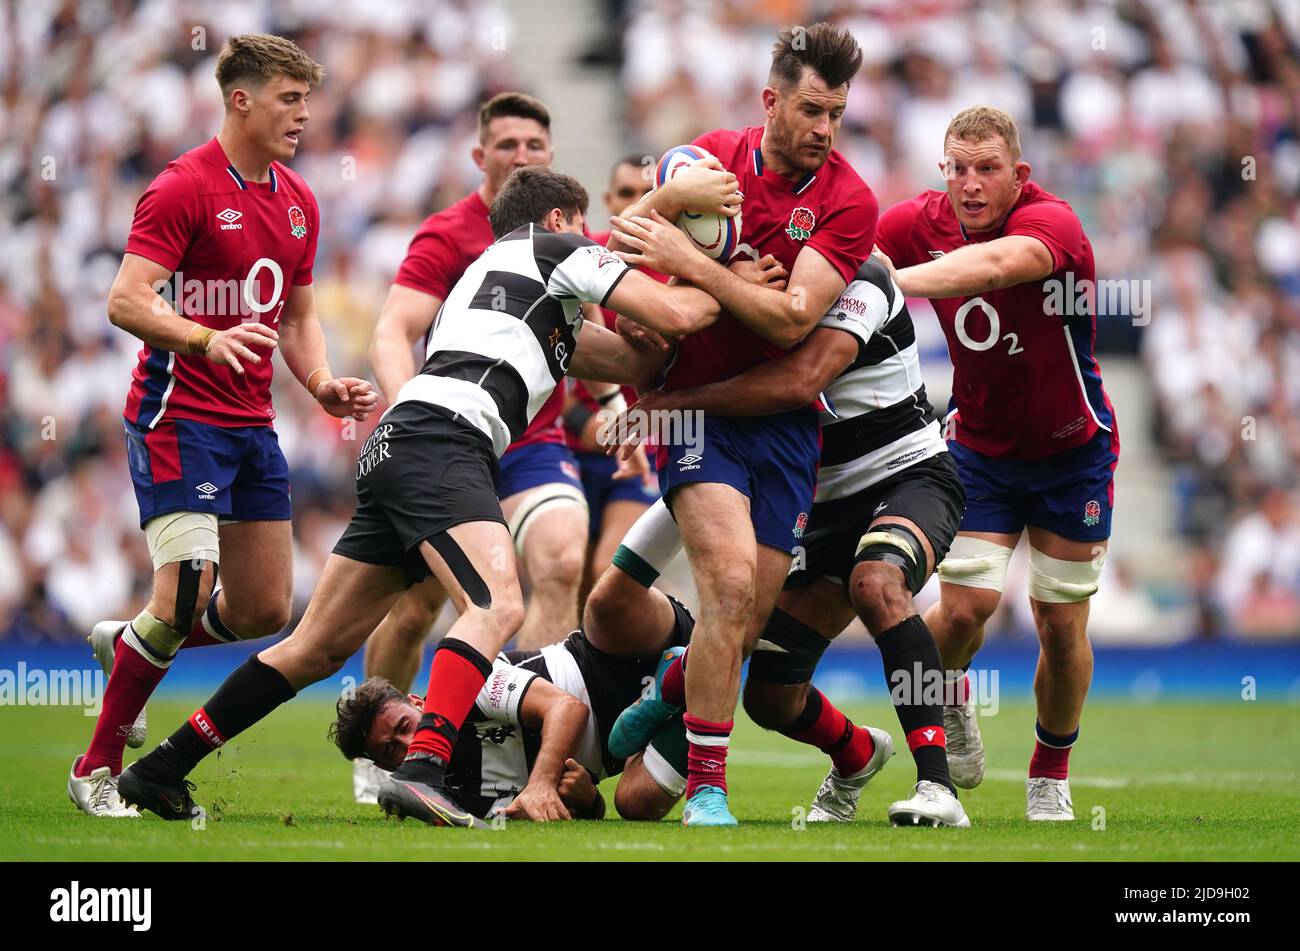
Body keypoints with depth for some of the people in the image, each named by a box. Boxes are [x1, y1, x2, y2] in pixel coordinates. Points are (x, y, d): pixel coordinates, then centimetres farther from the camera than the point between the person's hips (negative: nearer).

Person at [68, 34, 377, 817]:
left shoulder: (298, 202, 13)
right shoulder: (184, 188, -11)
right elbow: (127, 300, -18)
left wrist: (323, 384, 3)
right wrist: (208, 341, -34)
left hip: (253, 423, 8)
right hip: (179, 416, -8)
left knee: (265, 610, 6)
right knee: (186, 594, -17)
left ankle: (126, 645, 32)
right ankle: (98, 769, -4)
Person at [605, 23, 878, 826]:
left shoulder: (849, 202, -5)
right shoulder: (715, 158, 1)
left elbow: (793, 319, -16)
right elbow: (624, 243, 5)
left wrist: (686, 262, -23)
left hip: (783, 419, 2)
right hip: (695, 407, -2)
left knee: (747, 624, 3)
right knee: (731, 582, -22)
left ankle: (666, 701, 36)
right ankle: (707, 789, -16)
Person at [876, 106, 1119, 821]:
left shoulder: (1051, 223, -28)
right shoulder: (920, 223, -12)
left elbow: (995, 264, -49)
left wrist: (882, 280, -58)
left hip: (1071, 450, -2)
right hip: (978, 448, 2)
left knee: (1062, 627, 3)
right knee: (965, 606, -13)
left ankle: (1051, 775, 26)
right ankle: (948, 693, 21)